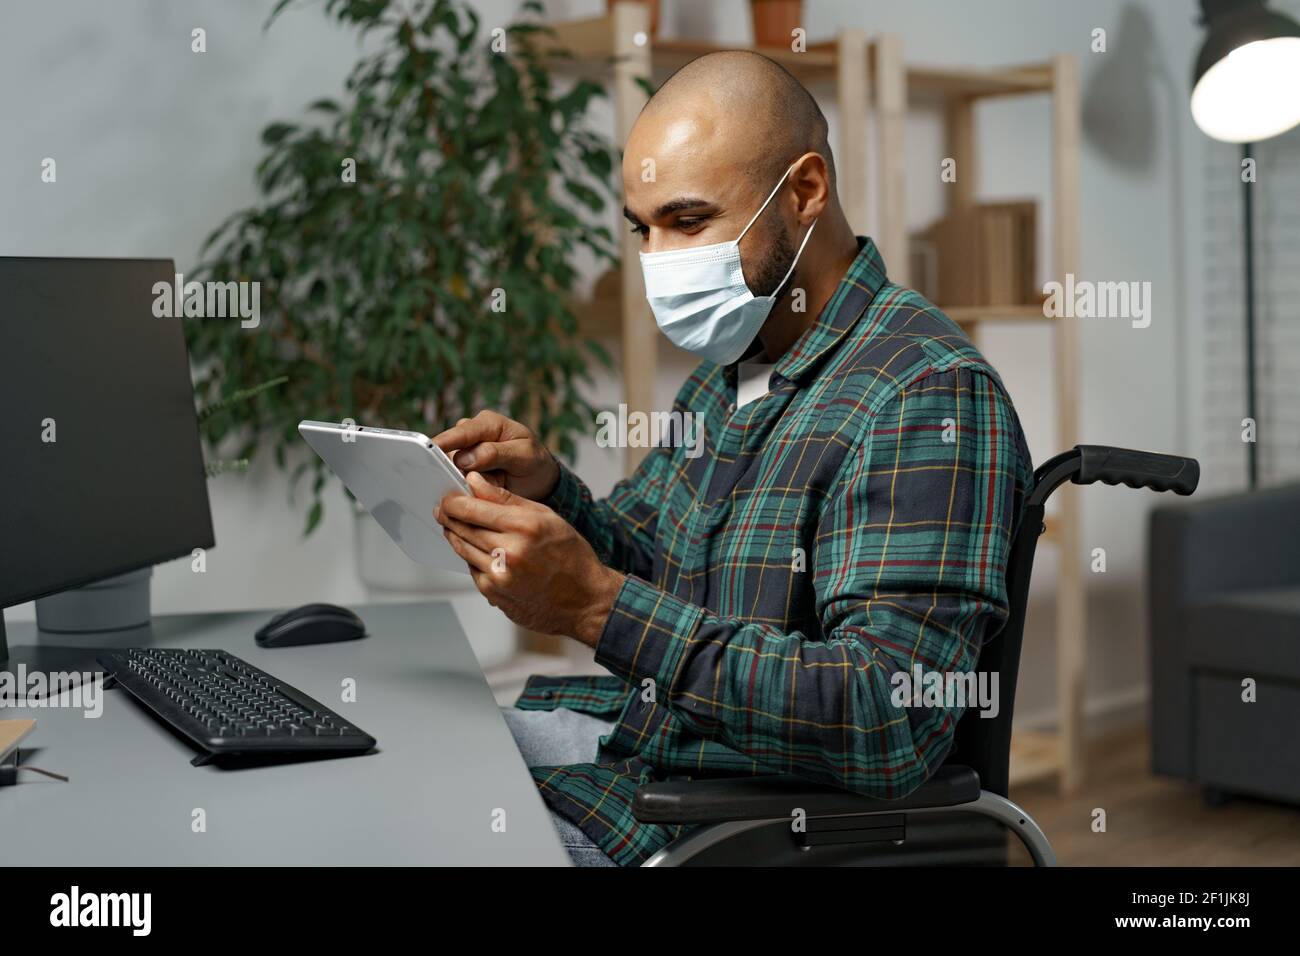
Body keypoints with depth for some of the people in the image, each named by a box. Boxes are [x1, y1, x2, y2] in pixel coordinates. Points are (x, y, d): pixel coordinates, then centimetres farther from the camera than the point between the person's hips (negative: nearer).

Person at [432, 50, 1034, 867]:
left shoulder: (928, 393, -22)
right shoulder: (732, 363, 8)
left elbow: (892, 728, -31)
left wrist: (595, 603, -33)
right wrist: (547, 491, -6)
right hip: (630, 730, 8)